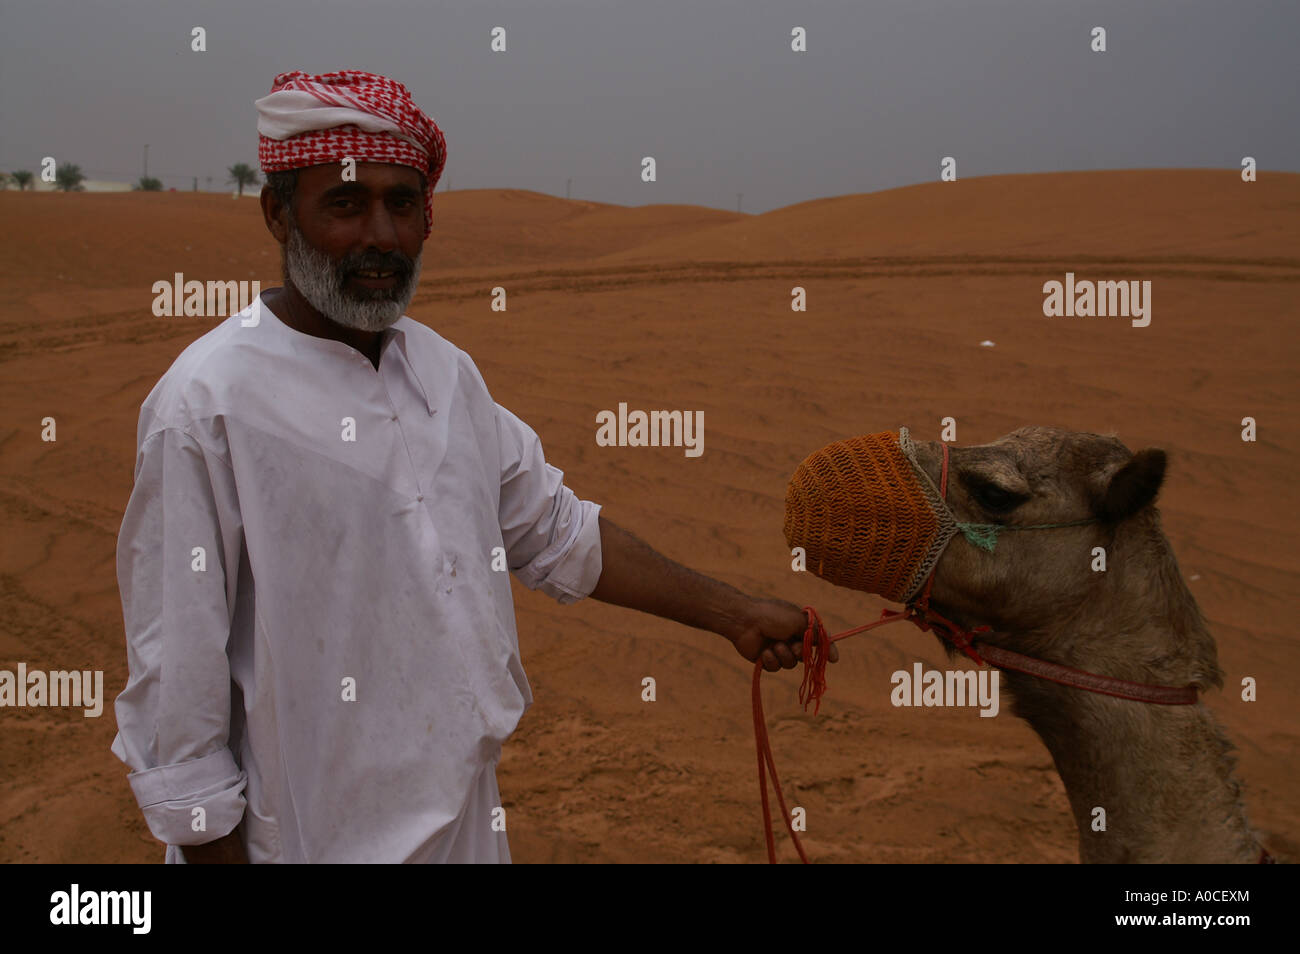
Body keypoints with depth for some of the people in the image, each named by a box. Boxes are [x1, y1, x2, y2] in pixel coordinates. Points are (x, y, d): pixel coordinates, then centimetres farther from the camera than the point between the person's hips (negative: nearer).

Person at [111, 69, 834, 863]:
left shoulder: (446, 371, 5)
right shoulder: (208, 403, -16)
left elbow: (558, 533, 14)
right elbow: (178, 677, -14)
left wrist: (735, 613, 13)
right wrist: (212, 849, -12)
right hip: (311, 838, -6)